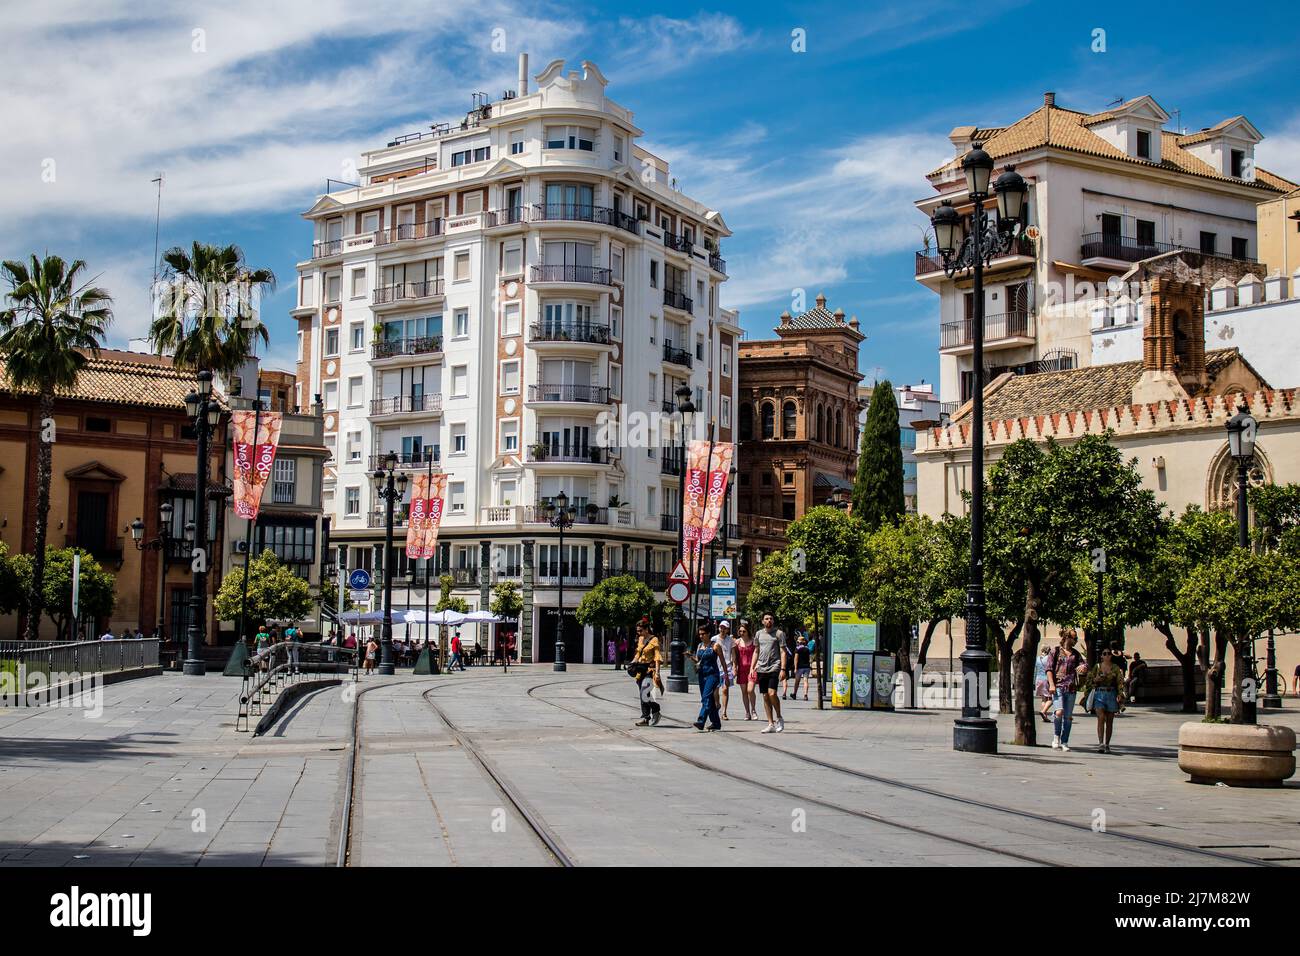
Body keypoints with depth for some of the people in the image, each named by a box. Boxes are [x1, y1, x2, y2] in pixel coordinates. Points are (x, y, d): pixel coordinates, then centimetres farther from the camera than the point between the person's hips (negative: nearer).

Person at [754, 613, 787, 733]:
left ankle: (779, 718, 3)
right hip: (762, 669, 5)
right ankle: (771, 724, 10)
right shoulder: (759, 634, 12)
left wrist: (783, 669, -12)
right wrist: (752, 667, 13)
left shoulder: (779, 633, -1)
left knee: (772, 693, -18)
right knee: (765, 696, 5)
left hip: (774, 668, -5)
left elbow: (783, 652, -4)